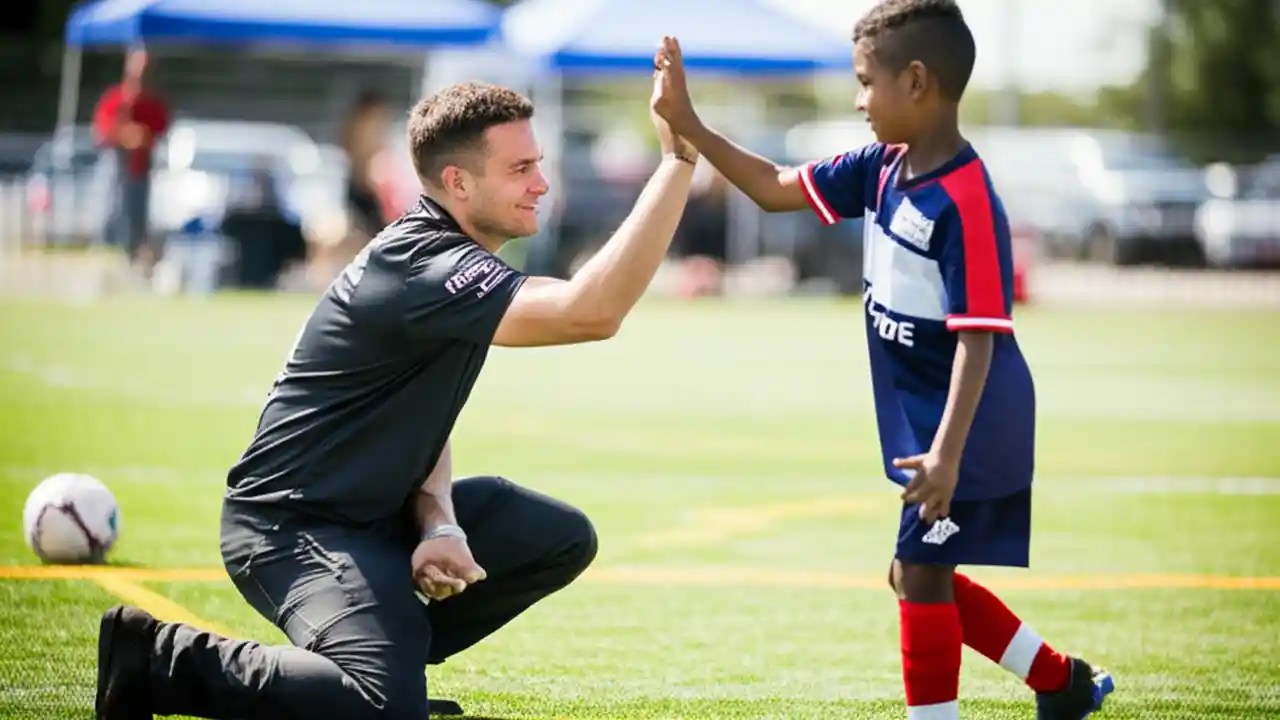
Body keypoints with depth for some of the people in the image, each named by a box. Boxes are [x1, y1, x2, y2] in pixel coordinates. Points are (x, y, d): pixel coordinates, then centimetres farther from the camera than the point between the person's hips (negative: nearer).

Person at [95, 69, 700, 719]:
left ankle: (390, 652, 11)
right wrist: (679, 159, -38)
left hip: (375, 512, 11)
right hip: (290, 522, -11)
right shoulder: (424, 270, -25)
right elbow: (592, 313, -38)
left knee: (561, 540, 10)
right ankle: (160, 660, -11)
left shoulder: (445, 258, 8)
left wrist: (440, 523, -8)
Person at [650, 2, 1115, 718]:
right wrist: (689, 125, 2)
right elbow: (777, 189, 11)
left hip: (967, 428, -10)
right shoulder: (882, 169, 2)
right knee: (922, 574, 17)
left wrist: (946, 453, -32)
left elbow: (978, 338, -27)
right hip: (921, 420, 10)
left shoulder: (966, 201, -25)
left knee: (920, 574, -4)